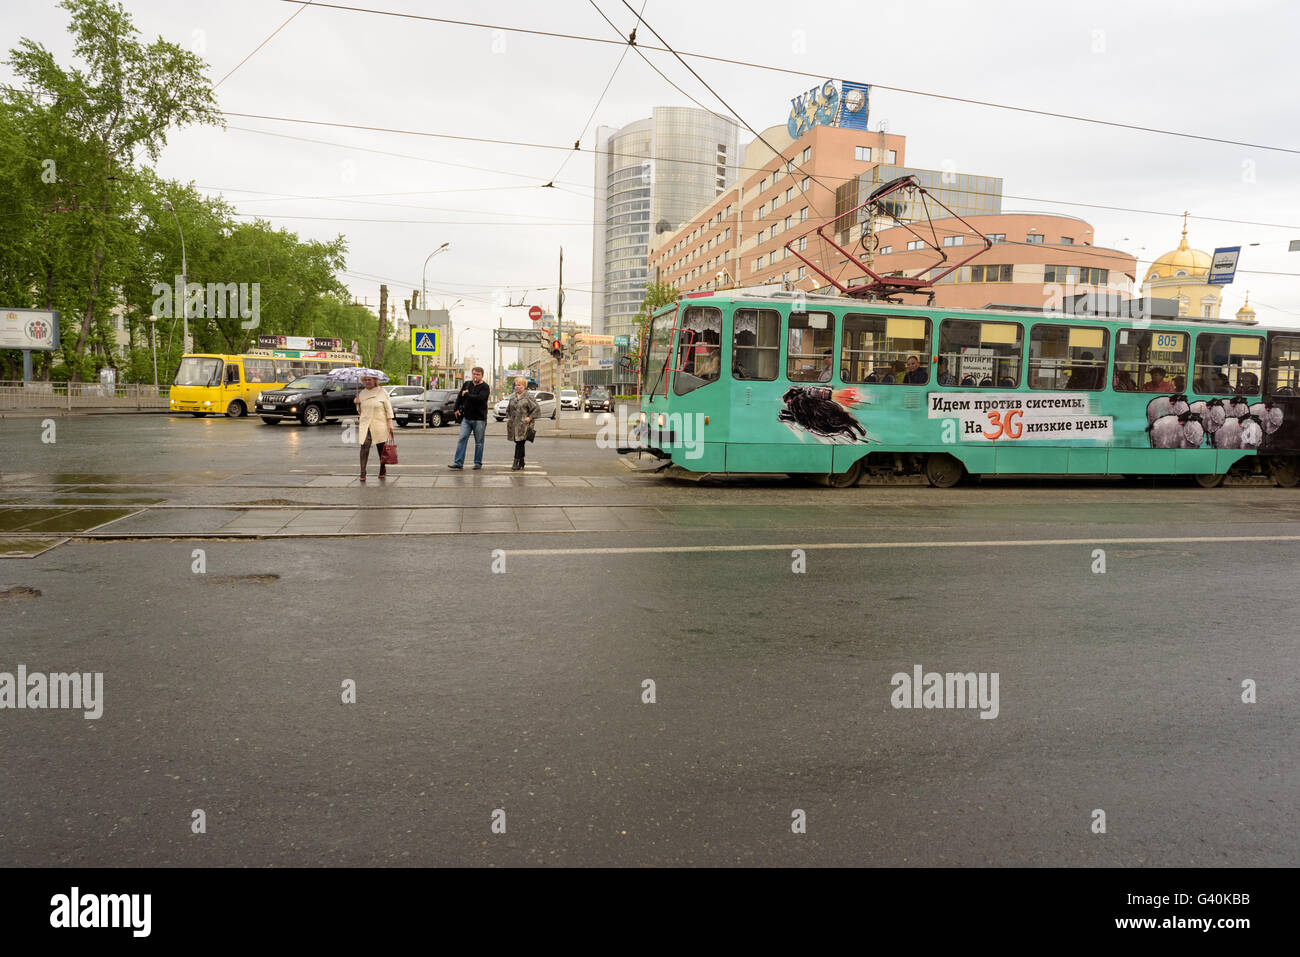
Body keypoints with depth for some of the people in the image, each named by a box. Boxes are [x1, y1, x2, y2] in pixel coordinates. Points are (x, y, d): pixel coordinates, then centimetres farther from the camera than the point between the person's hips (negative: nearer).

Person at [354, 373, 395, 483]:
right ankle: (363, 472, -10)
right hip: (365, 425, 2)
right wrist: (357, 403, 0)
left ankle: (383, 469, 25)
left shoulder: (382, 392, 1)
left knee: (381, 447, 6)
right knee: (364, 446, -9)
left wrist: (390, 423, -6)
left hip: (379, 425, -2)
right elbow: (360, 410, 21)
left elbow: (388, 408, 0)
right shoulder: (362, 393, 12)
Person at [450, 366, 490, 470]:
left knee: (479, 442, 3)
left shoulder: (485, 387, -6)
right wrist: (457, 409, 14)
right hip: (466, 418, 5)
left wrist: (467, 394, -14)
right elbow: (459, 397, 22)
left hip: (479, 419, -5)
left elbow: (480, 398, -24)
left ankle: (478, 463, 13)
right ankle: (458, 462, -3)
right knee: (462, 439, -3)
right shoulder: (467, 384, 12)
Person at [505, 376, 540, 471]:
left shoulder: (528, 398, -5)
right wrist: (508, 417, 15)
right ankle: (521, 462, 24)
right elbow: (508, 409, 29)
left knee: (520, 443, -9)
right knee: (519, 444, 13)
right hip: (513, 424, 6)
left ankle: (516, 464, -9)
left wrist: (530, 418, -12)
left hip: (523, 425, -6)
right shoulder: (512, 397, 15)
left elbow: (537, 409, -7)